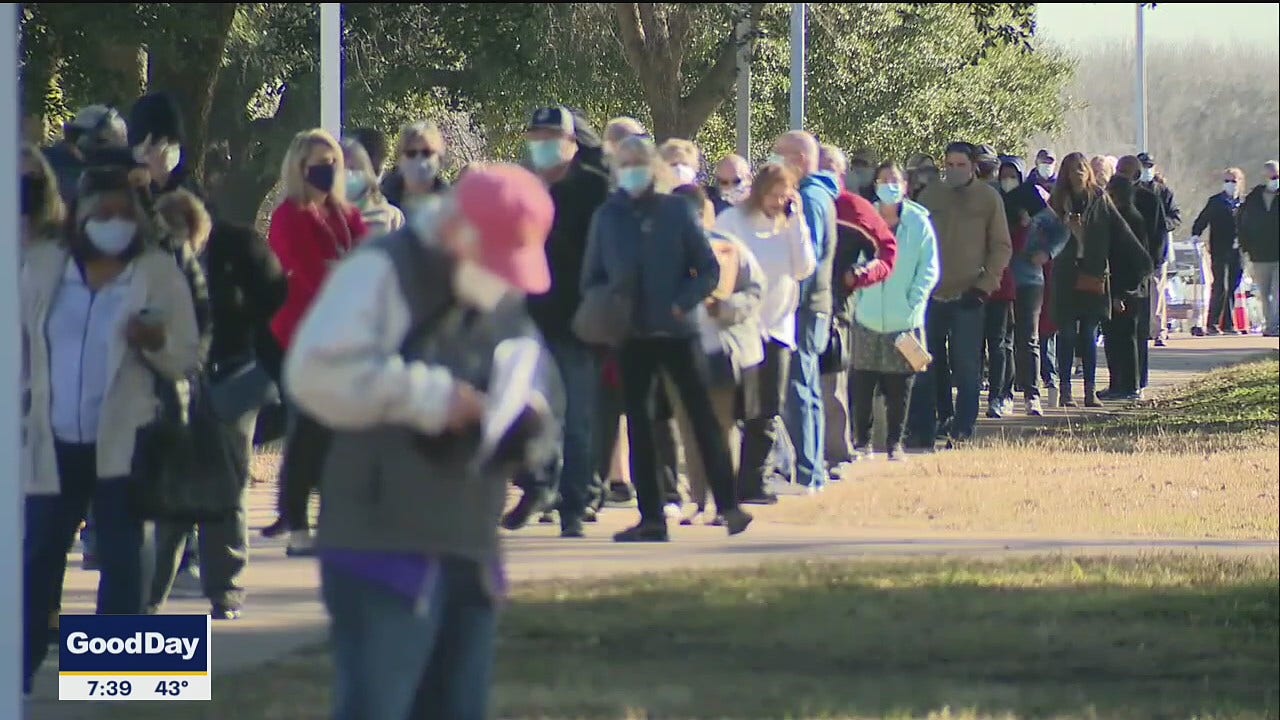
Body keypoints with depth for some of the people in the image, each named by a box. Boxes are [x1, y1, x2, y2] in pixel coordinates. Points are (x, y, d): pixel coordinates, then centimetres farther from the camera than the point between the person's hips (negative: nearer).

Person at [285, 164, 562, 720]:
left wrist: (529, 424, -1)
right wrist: (431, 397, -19)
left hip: (471, 555, 8)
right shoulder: (382, 274, -8)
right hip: (383, 552, -8)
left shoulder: (504, 306, 18)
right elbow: (317, 372, -22)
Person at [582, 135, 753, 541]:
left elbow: (709, 269, 1)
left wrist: (684, 303, -13)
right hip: (632, 336, 2)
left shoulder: (676, 211, -1)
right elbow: (591, 279, 9)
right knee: (638, 422, 3)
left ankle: (728, 505, 3)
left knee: (703, 416, -1)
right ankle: (650, 516, 8)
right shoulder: (607, 217, 3)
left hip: (678, 331, -2)